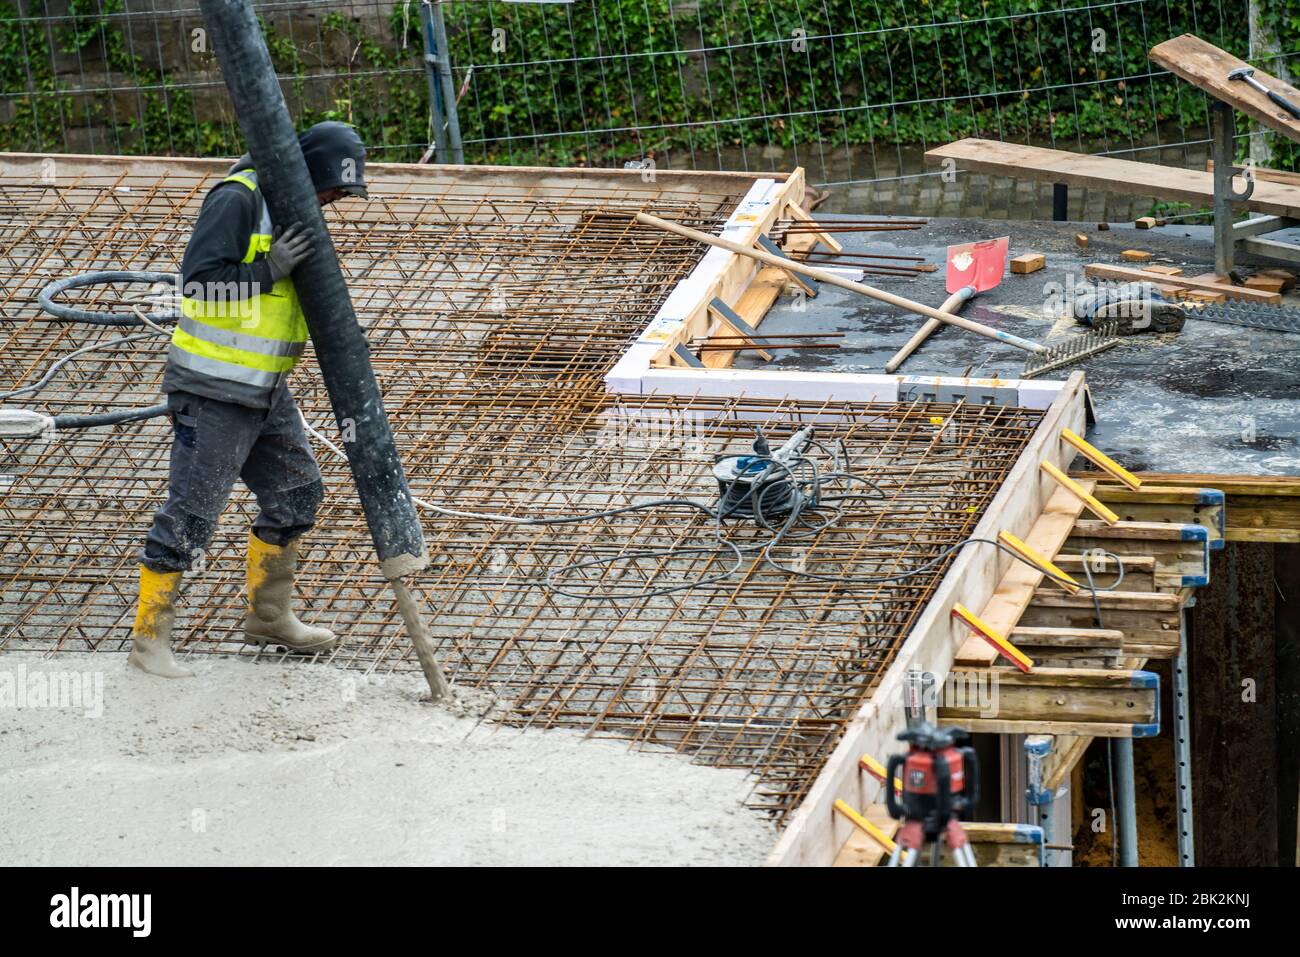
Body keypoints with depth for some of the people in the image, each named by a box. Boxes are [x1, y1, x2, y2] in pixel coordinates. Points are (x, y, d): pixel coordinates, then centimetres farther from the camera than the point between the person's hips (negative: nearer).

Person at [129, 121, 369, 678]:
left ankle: (268, 617, 29)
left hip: (266, 391, 9)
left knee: (297, 495, 14)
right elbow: (199, 283, -25)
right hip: (212, 392, -9)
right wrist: (269, 270, -29)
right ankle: (149, 638, 3)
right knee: (191, 511, -6)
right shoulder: (236, 201, -17)